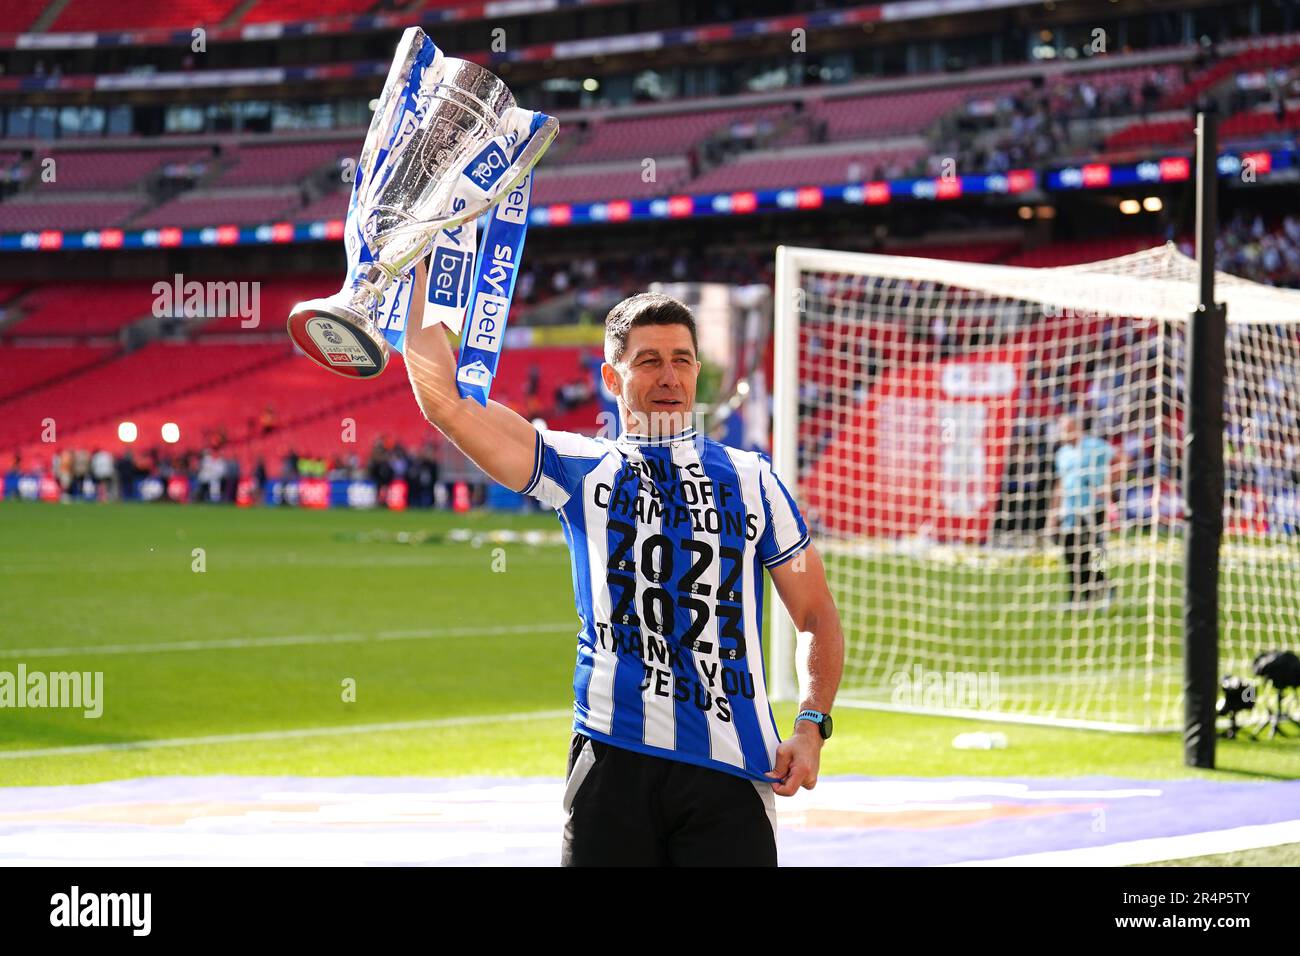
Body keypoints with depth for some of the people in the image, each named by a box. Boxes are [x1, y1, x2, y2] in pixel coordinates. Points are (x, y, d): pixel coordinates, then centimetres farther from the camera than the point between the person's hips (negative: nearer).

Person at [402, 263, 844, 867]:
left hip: (732, 769, 1)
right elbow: (446, 406, 2)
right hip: (614, 760, 0)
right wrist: (416, 274, 2)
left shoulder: (750, 479, 14)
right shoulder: (580, 470, 11)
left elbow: (818, 617, 15)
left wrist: (812, 727, 0)